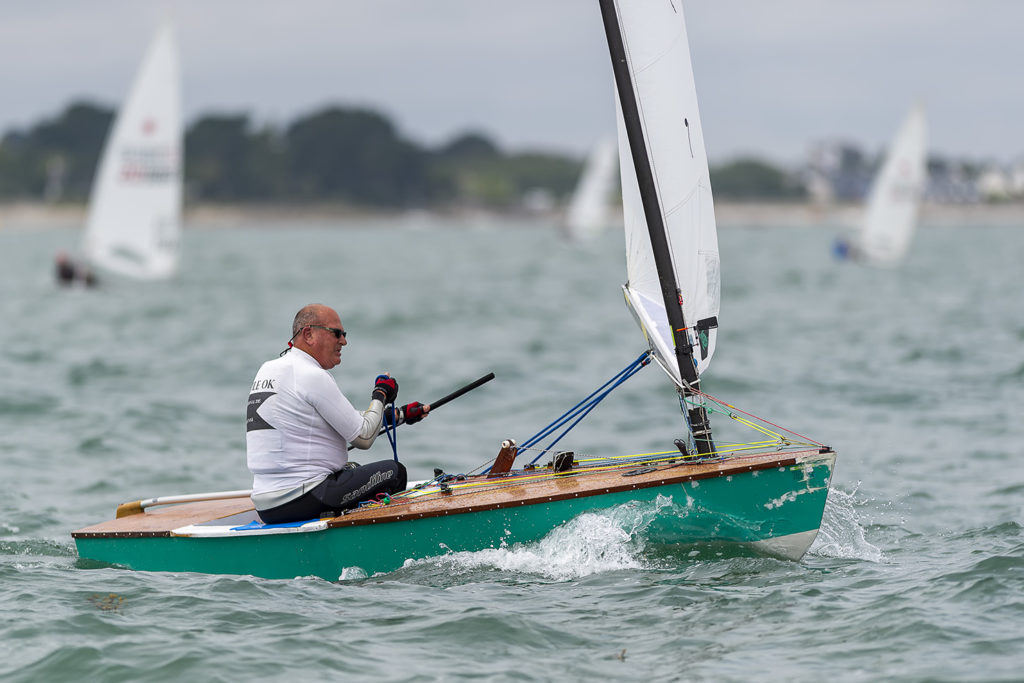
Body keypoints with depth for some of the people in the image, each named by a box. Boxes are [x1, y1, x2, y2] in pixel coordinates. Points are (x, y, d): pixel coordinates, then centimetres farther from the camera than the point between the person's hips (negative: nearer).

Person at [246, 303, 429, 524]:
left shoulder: (267, 369, 17)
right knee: (395, 472, 3)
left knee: (353, 468, 31)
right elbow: (364, 437, -9)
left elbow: (346, 420, 22)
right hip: (302, 503, -9)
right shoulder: (313, 376, -13)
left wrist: (400, 415, 22)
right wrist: (380, 396, 8)